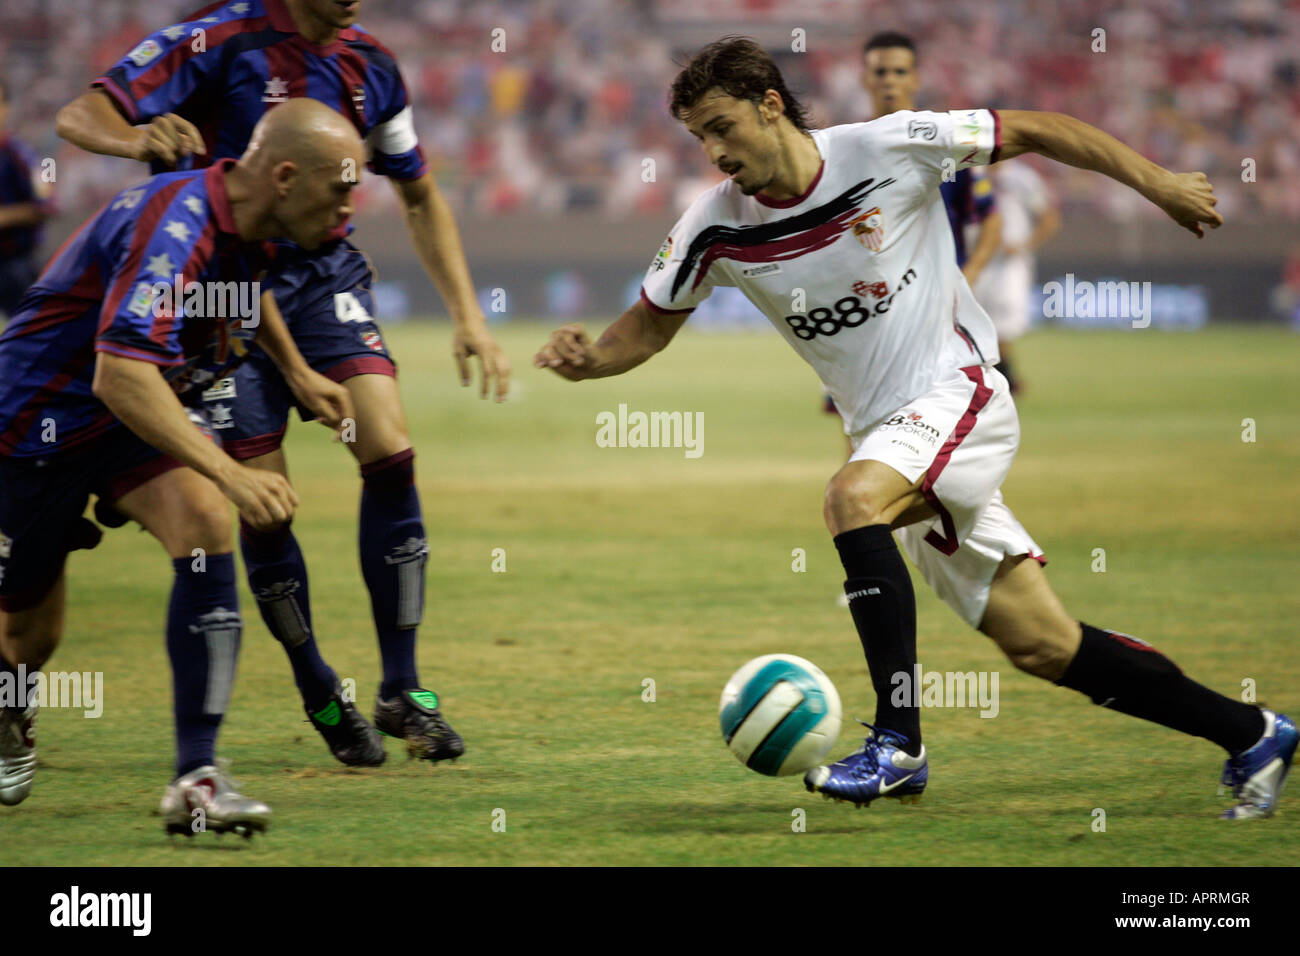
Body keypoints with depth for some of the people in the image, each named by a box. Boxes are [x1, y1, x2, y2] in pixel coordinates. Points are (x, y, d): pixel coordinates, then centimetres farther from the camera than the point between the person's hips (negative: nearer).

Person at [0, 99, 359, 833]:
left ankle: (197, 778, -23)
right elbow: (120, 375, -44)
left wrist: (298, 372, 18)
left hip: (138, 417, 7)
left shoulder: (244, 222, -6)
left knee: (205, 525, -23)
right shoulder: (176, 227, -33)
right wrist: (230, 473, -49)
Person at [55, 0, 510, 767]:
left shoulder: (370, 66, 2)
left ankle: (402, 693, -5)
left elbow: (421, 196, 16)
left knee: (391, 452, -16)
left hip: (327, 277, 4)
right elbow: (80, 116, -16)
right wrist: (137, 139, -39)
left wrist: (468, 316, 9)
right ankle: (323, 698, 17)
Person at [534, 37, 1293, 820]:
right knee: (1039, 643, 2)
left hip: (959, 396, -5)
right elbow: (650, 326, 9)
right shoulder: (716, 228, -3)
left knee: (853, 498, -33)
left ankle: (899, 744, -29)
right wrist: (587, 359, -12)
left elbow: (1035, 131, -7)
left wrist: (1158, 183, -9)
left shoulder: (891, 147, -15)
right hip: (888, 431, 5)